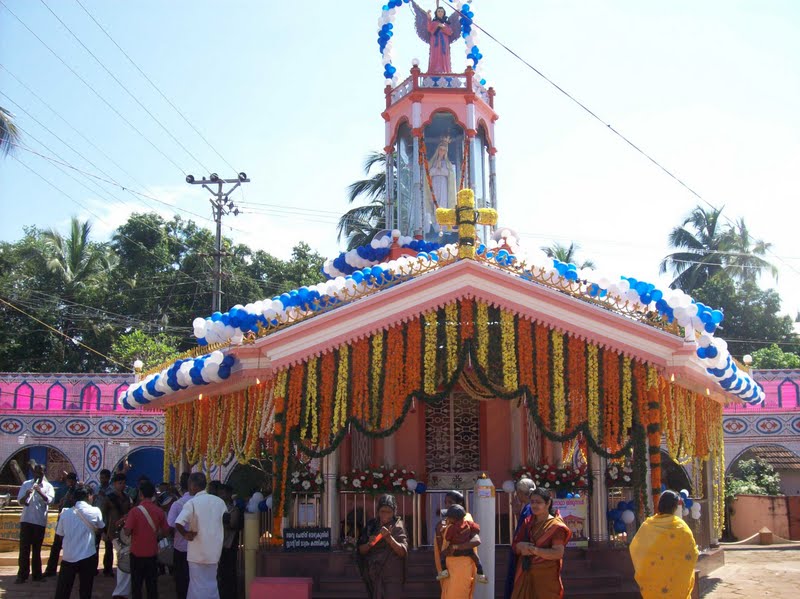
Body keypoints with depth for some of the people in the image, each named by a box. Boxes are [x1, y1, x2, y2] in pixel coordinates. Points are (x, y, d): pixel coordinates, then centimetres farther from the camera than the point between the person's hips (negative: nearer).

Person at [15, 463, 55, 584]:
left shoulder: (48, 486, 3)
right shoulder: (26, 484, 5)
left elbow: (49, 500, -13)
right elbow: (20, 501, -2)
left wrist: (39, 491, -27)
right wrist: (26, 495, -23)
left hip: (40, 521, 0)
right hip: (26, 520, 0)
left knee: (37, 549, 9)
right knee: (24, 548, -2)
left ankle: (36, 574, 16)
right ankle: (22, 575, 1)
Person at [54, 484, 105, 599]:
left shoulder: (65, 512, -2)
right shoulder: (95, 511, -5)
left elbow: (59, 532, 4)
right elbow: (100, 528, 9)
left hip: (68, 557, 1)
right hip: (88, 557, -1)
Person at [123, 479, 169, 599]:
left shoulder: (135, 511, -14)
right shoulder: (159, 511, -4)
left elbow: (128, 531, -16)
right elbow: (165, 531, 1)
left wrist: (125, 524, 5)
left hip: (137, 553, -3)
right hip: (152, 553, 3)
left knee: (136, 585, 9)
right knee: (152, 584, 11)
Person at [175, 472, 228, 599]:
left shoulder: (192, 503, -13)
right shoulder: (219, 501, 3)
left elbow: (178, 524, -26)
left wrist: (186, 534, -10)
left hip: (198, 552, -5)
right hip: (214, 551, 5)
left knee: (198, 587, 4)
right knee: (211, 584, 17)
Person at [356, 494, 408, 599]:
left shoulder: (397, 527, -1)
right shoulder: (371, 525, 7)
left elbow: (403, 552, -11)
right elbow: (361, 550, 8)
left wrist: (389, 538, -23)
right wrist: (369, 544, -13)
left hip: (392, 576, -3)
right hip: (374, 575, 4)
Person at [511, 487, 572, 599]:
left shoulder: (555, 525, -7)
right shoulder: (527, 522, 13)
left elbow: (558, 553, -15)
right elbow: (514, 545, 12)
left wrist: (533, 550, -21)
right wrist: (521, 546, -12)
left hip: (546, 577, -5)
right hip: (526, 576, 5)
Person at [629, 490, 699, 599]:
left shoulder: (647, 525, -2)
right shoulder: (679, 526, -10)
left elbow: (634, 548, 5)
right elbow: (691, 552, -8)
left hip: (652, 577, 3)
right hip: (674, 578, -3)